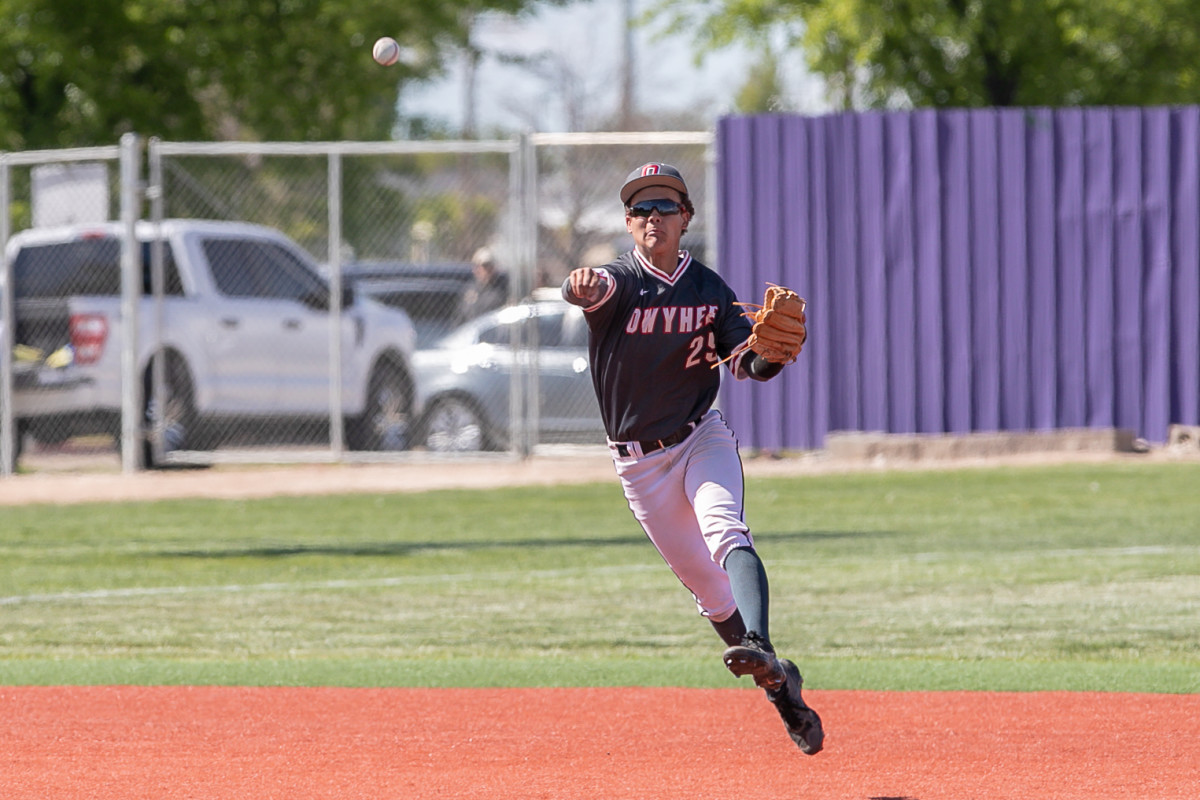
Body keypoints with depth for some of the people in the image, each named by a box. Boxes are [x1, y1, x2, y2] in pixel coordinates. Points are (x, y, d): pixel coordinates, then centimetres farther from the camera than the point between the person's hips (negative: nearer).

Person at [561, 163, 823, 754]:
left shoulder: (710, 289, 0)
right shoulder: (620, 280, -9)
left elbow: (747, 362, 2)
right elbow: (598, 289, -34)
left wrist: (773, 353, -22)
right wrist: (583, 286, -59)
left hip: (701, 439, 0)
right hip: (640, 462, 0)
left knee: (726, 533, -30)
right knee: (708, 589, 6)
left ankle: (760, 648, -48)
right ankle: (780, 685, 22)